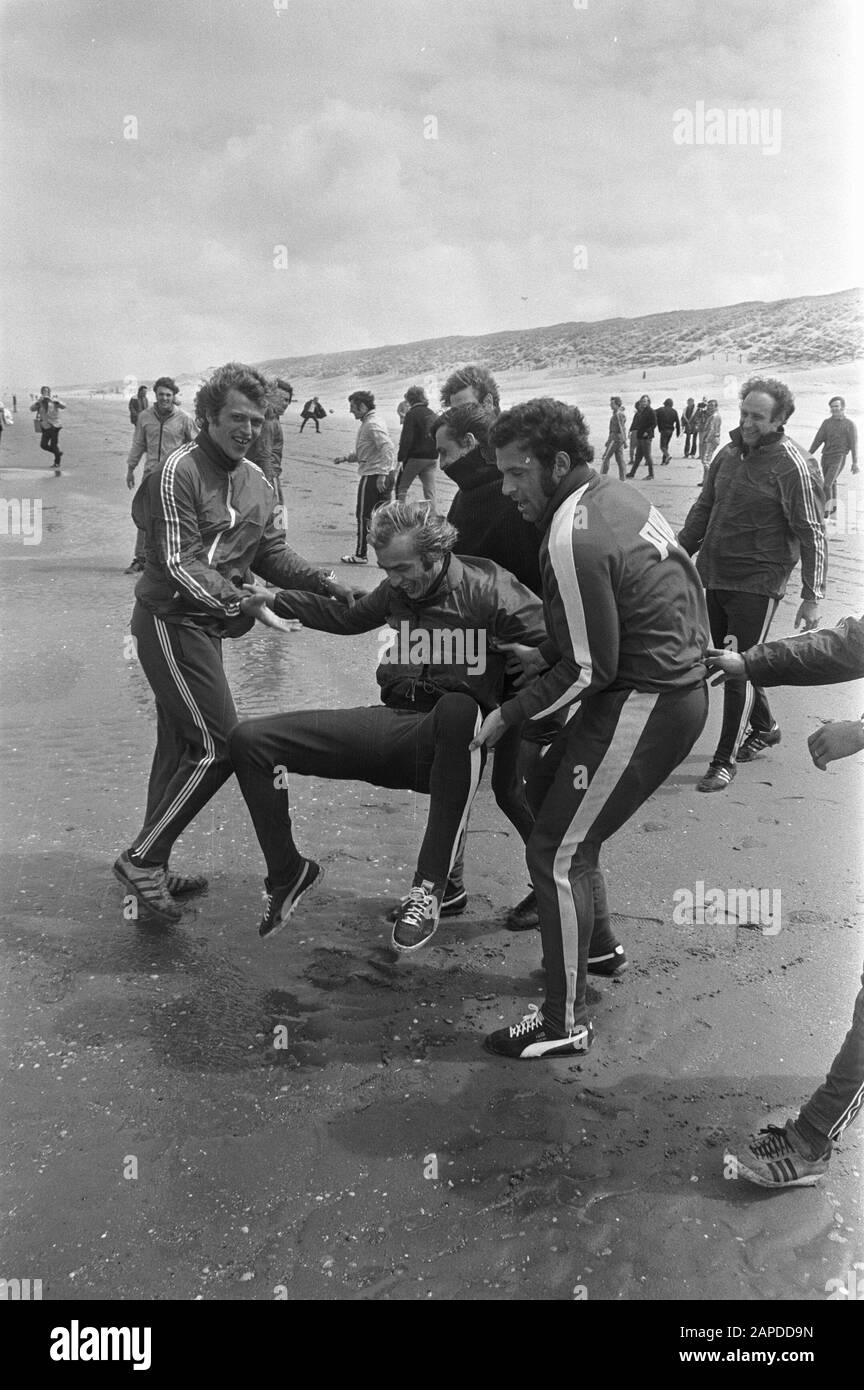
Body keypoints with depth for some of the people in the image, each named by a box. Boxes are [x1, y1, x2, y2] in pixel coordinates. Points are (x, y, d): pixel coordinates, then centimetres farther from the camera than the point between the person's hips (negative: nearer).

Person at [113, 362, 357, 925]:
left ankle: (151, 871, 26)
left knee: (181, 747, 14)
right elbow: (179, 563, -20)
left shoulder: (256, 482, 11)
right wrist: (234, 599, -32)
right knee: (219, 746, -12)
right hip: (170, 620, -9)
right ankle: (142, 859, 0)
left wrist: (321, 582, -8)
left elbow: (272, 552, 9)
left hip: (207, 624, 9)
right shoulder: (179, 472, -14)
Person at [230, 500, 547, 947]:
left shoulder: (486, 587, -9)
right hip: (390, 723, 6)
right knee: (249, 740, -6)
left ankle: (429, 889, -36)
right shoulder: (398, 589, 10)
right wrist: (274, 600, 25)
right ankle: (286, 872, 12)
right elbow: (347, 617, 31)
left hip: (448, 742, -6)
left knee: (458, 707, -45)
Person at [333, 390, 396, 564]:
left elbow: (388, 449, -25)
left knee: (364, 516, 2)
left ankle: (361, 555, 10)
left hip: (373, 476, -9)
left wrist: (382, 474, -28)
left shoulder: (372, 424, -15)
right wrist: (347, 457, 12)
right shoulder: (367, 423, 16)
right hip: (384, 476, 9)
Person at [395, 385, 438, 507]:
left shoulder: (411, 414, -10)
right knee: (430, 491, 5)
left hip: (415, 457, -6)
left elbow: (406, 439, -15)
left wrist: (400, 459, -14)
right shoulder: (432, 414, 11)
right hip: (432, 458, 6)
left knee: (401, 488, 6)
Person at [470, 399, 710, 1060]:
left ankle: (566, 1023, 10)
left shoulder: (572, 543, -23)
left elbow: (590, 669, -19)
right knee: (546, 795, 23)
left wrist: (509, 716, -9)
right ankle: (599, 945, 37)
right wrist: (545, 654, 12)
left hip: (643, 707, -10)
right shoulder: (616, 491, 6)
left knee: (557, 854, -3)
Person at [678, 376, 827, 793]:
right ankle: (764, 728, 38)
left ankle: (725, 761, 6)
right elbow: (702, 509, 18)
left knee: (738, 670, -4)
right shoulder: (729, 454, 7)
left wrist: (812, 596, -13)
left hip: (756, 584, -7)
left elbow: (811, 535, -11)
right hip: (713, 577, 7)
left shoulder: (794, 466, -12)